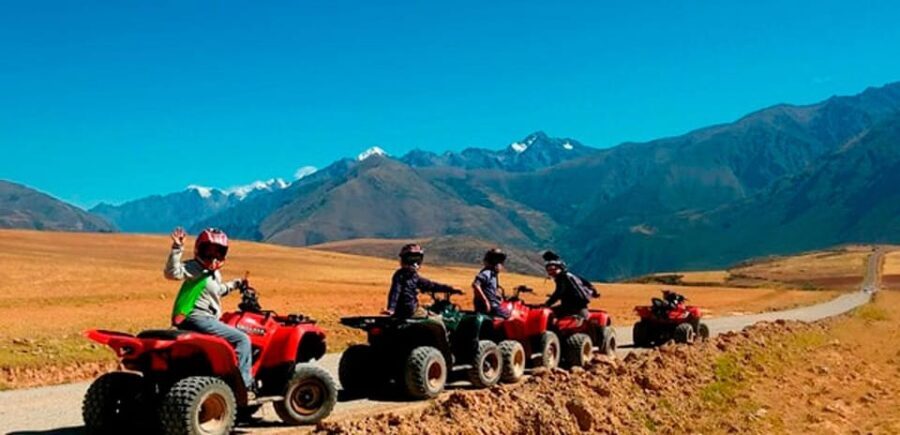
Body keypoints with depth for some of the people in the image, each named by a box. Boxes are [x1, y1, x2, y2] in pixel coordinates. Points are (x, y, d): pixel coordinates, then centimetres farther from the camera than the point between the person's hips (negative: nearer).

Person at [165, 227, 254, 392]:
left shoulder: (215, 273, 18)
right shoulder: (193, 267, -9)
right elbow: (172, 272, -28)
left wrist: (235, 284, 37)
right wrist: (177, 248, -35)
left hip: (205, 320, 10)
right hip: (197, 318, -10)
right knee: (242, 339, -14)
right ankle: (244, 382, -13)